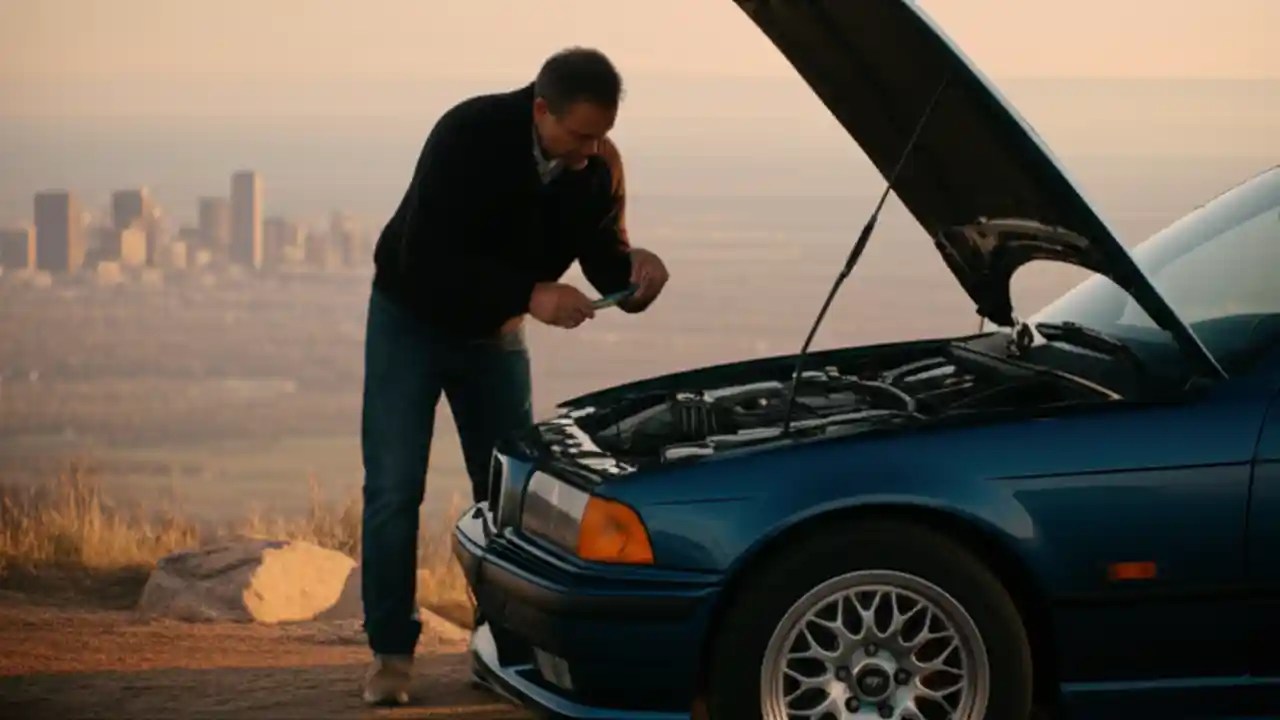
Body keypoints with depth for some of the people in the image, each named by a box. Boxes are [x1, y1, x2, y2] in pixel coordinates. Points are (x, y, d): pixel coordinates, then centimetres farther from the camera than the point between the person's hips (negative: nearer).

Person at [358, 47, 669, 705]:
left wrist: (634, 268, -32)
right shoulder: (469, 135, -32)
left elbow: (601, 253, -7)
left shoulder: (597, 164, -17)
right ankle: (390, 653, -2)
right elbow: (424, 260, -35)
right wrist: (530, 295, -43)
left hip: (494, 329, 5)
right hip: (412, 319, -5)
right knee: (394, 491, -8)